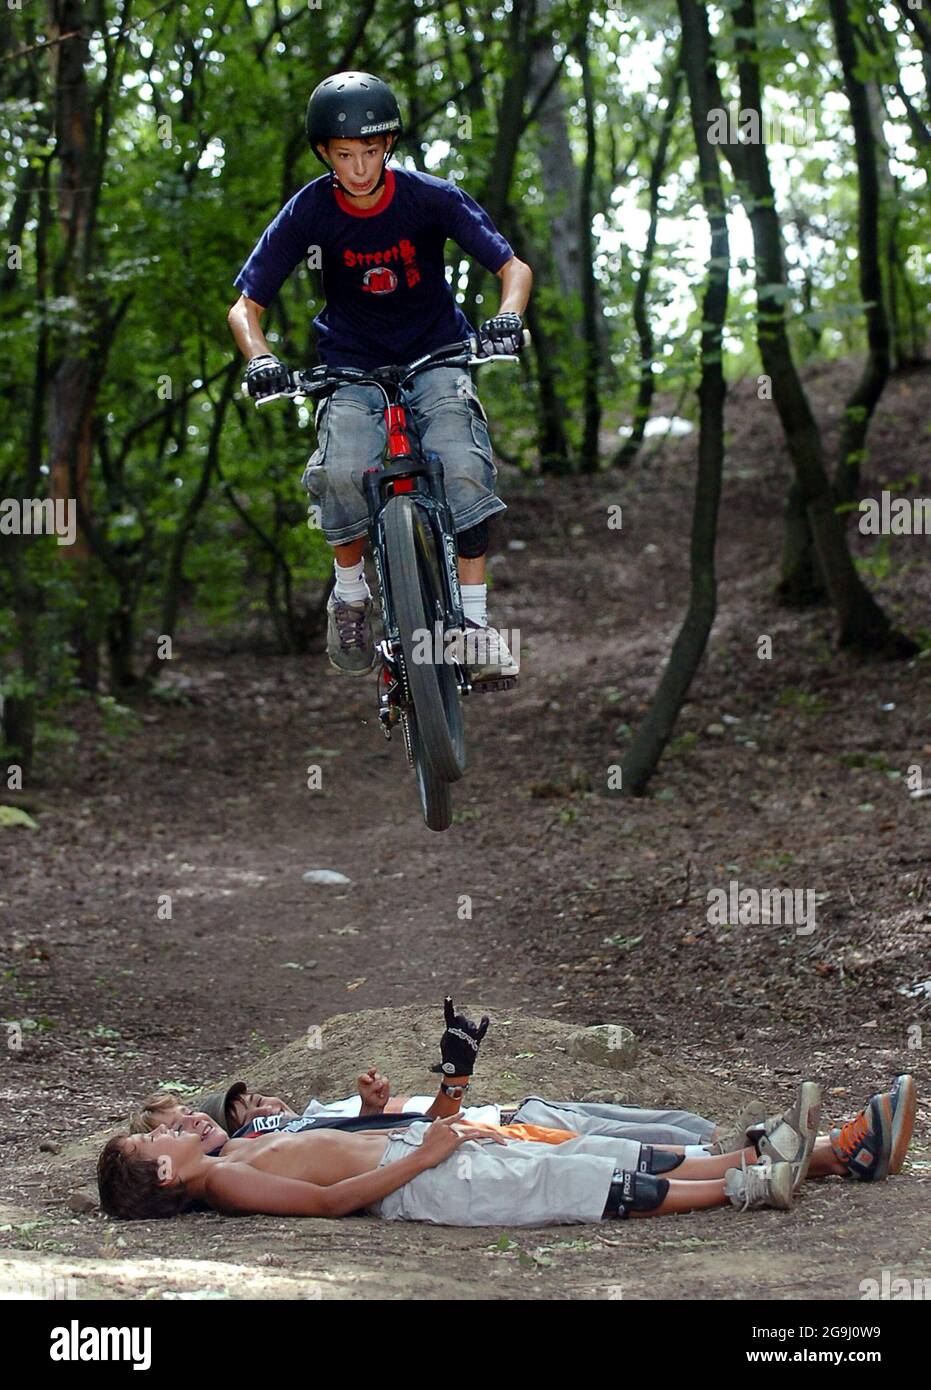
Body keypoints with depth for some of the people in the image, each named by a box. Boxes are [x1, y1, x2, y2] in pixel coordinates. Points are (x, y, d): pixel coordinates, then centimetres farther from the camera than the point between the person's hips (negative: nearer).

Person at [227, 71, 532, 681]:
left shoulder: (430, 196, -11)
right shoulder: (309, 212, -10)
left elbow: (514, 267, -10)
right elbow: (245, 307, -6)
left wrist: (508, 316, -31)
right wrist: (260, 358, -27)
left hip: (436, 356, 0)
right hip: (353, 366, 0)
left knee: (463, 468, -29)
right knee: (343, 471, -30)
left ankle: (475, 619, -21)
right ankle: (350, 593, -5)